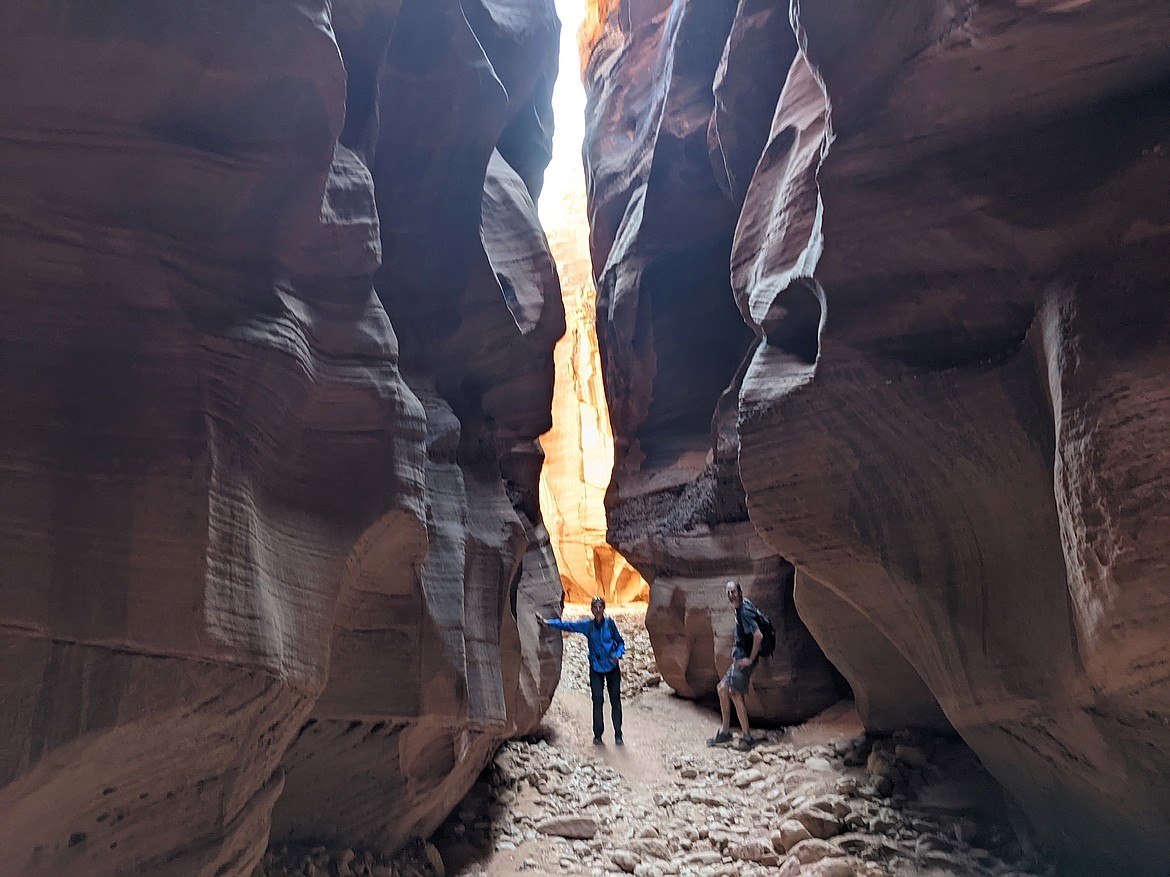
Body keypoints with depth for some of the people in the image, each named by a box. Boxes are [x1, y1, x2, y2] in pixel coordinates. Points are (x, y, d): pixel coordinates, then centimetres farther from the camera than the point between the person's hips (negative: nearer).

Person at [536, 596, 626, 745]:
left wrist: (618, 654, -14)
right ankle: (597, 735, 7)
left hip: (612, 667, 0)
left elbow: (620, 642, 4)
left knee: (615, 700, 1)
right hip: (596, 668, 1)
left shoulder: (610, 623, -5)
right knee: (597, 701, -2)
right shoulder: (588, 625, -2)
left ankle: (618, 735, 8)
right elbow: (568, 625, -5)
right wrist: (548, 622, -13)